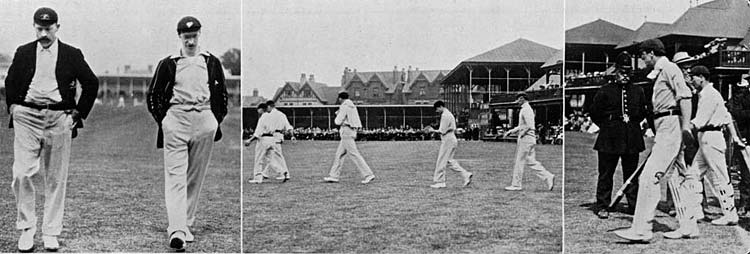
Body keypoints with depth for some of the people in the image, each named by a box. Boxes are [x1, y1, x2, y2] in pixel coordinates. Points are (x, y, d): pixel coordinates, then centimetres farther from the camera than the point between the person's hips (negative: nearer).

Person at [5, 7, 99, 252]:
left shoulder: (72, 55, 4)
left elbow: (91, 84, 11)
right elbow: (10, 83, 22)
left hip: (59, 118, -1)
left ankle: (51, 233, 12)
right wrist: (13, 108, 11)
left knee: (56, 179, 3)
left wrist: (79, 113, 6)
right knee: (22, 174, -10)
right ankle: (26, 228, 5)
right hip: (27, 117, 1)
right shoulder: (23, 52, 10)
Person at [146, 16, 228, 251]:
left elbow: (222, 95, 17)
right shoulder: (168, 63, 6)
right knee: (175, 176, -10)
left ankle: (186, 225, 19)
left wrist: (216, 121, 8)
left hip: (204, 122, 2)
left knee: (196, 177, 7)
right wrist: (163, 121, 2)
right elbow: (153, 95, 10)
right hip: (175, 120, -2)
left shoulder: (212, 63, 11)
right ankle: (177, 230, -16)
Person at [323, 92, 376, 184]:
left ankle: (368, 175, -14)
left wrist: (336, 119, 9)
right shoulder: (352, 105, 17)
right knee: (339, 154, 13)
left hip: (346, 131, -10)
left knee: (354, 154, -11)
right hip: (352, 131, 10)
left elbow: (338, 121, -14)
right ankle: (334, 176, 16)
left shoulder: (344, 106, -12)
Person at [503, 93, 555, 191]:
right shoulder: (527, 109, 20)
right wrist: (510, 132, 23)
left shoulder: (526, 109, -12)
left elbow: (529, 126, -24)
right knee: (531, 161, 10)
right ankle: (548, 177, 5)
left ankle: (516, 185, 1)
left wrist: (521, 134, -15)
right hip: (531, 139, 10)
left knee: (520, 161, -4)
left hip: (526, 138, -10)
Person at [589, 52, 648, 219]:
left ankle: (634, 205, 19)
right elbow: (595, 113, 4)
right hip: (609, 138, -3)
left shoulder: (638, 91, 9)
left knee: (631, 173, 10)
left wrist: (632, 121, 8)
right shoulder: (605, 91, -1)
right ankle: (602, 206, 8)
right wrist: (607, 125, 2)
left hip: (632, 139, 3)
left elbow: (643, 112, 19)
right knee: (606, 174, 1)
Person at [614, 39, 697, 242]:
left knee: (649, 176, -14)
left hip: (671, 126, -11)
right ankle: (688, 226, 18)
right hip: (665, 127, 11)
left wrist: (685, 126, -24)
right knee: (676, 177, 12)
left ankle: (641, 229, -14)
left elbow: (685, 96, -18)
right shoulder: (659, 73, 22)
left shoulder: (668, 68, -7)